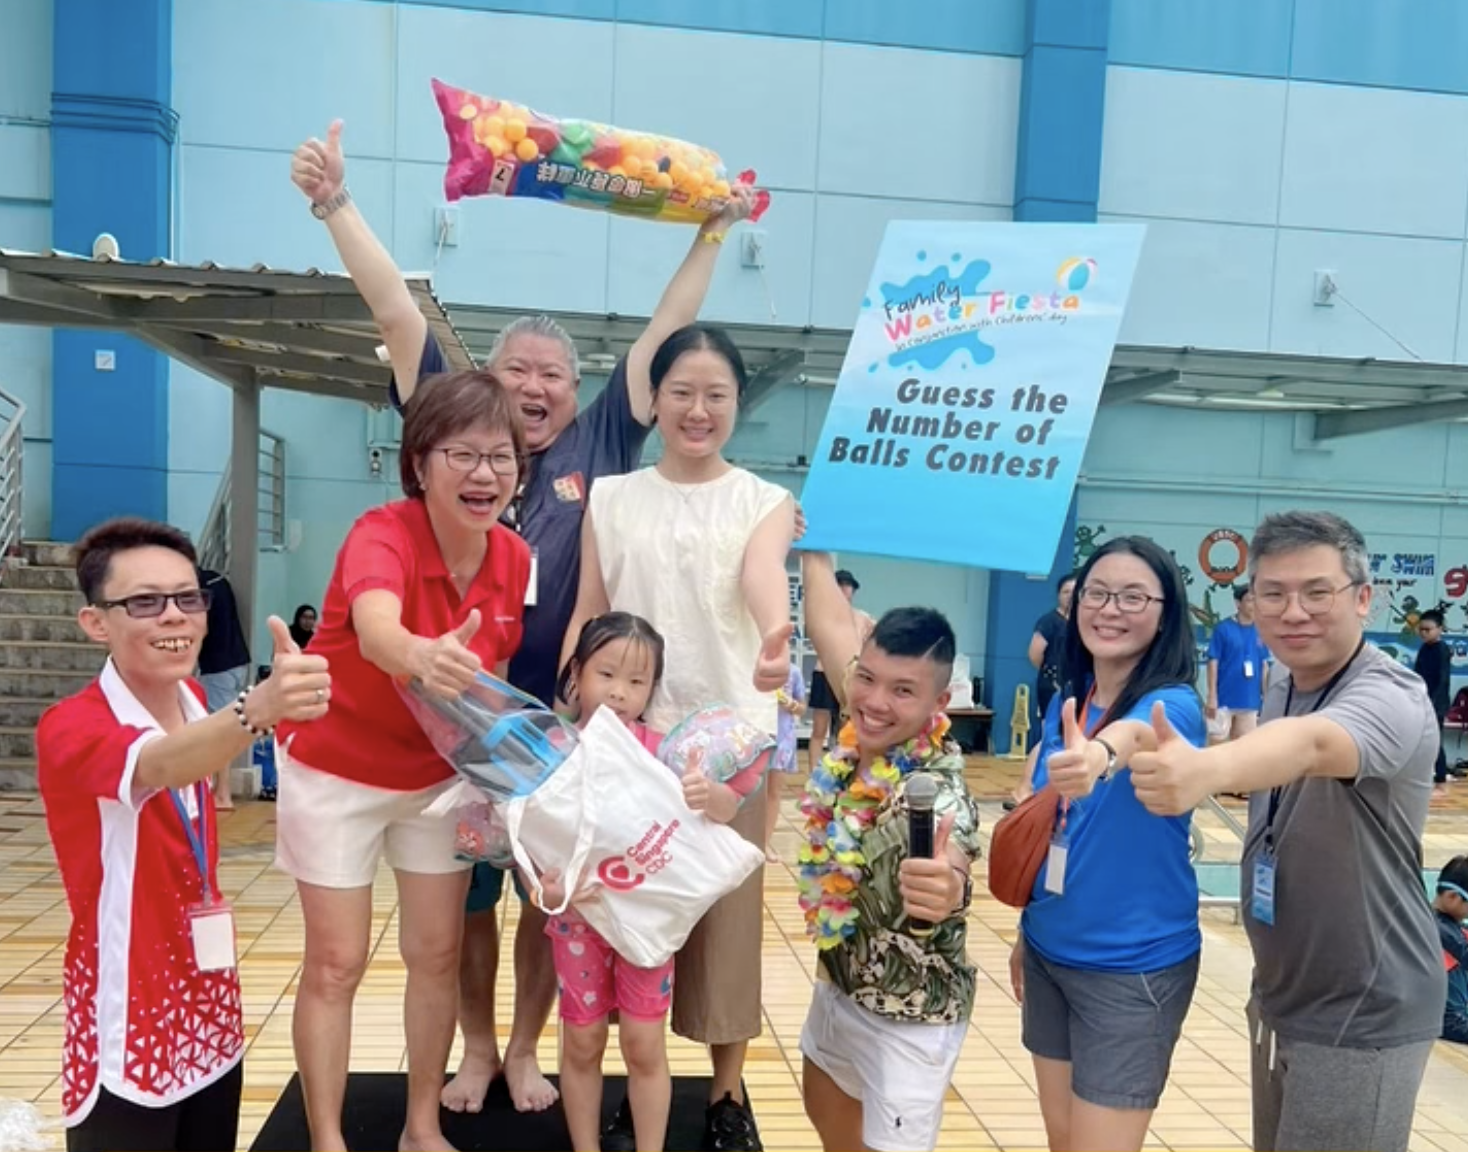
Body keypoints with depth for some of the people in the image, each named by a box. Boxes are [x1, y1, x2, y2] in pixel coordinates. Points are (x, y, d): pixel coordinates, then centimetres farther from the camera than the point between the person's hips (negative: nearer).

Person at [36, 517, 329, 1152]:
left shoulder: (194, 702, 1)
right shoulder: (70, 729, -20)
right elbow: (158, 766, -42)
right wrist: (257, 708, -59)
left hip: (210, 1004, 6)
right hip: (127, 1028, -6)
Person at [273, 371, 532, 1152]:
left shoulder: (515, 559, -12)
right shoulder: (382, 534, -28)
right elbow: (377, 631, -52)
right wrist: (422, 657, -73)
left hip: (438, 775, 5)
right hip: (336, 770, -4)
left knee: (437, 955, 10)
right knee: (336, 964, 2)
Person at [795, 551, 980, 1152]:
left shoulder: (938, 791, -34)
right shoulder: (862, 734, -14)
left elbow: (951, 859, -57)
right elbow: (832, 625, 0)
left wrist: (945, 890, -78)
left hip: (910, 1017, -7)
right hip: (842, 984, 8)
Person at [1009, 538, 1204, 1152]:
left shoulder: (1172, 703, -17)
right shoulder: (1064, 704, 2)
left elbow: (1139, 732, -42)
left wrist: (1103, 754, -64)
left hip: (1134, 967, -6)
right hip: (1049, 954, 6)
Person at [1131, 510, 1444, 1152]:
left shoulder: (1390, 697, -24)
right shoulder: (1278, 693, 3)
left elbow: (1312, 745, -46)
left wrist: (1211, 769, -65)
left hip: (1362, 1017, -7)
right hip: (1279, 999, 7)